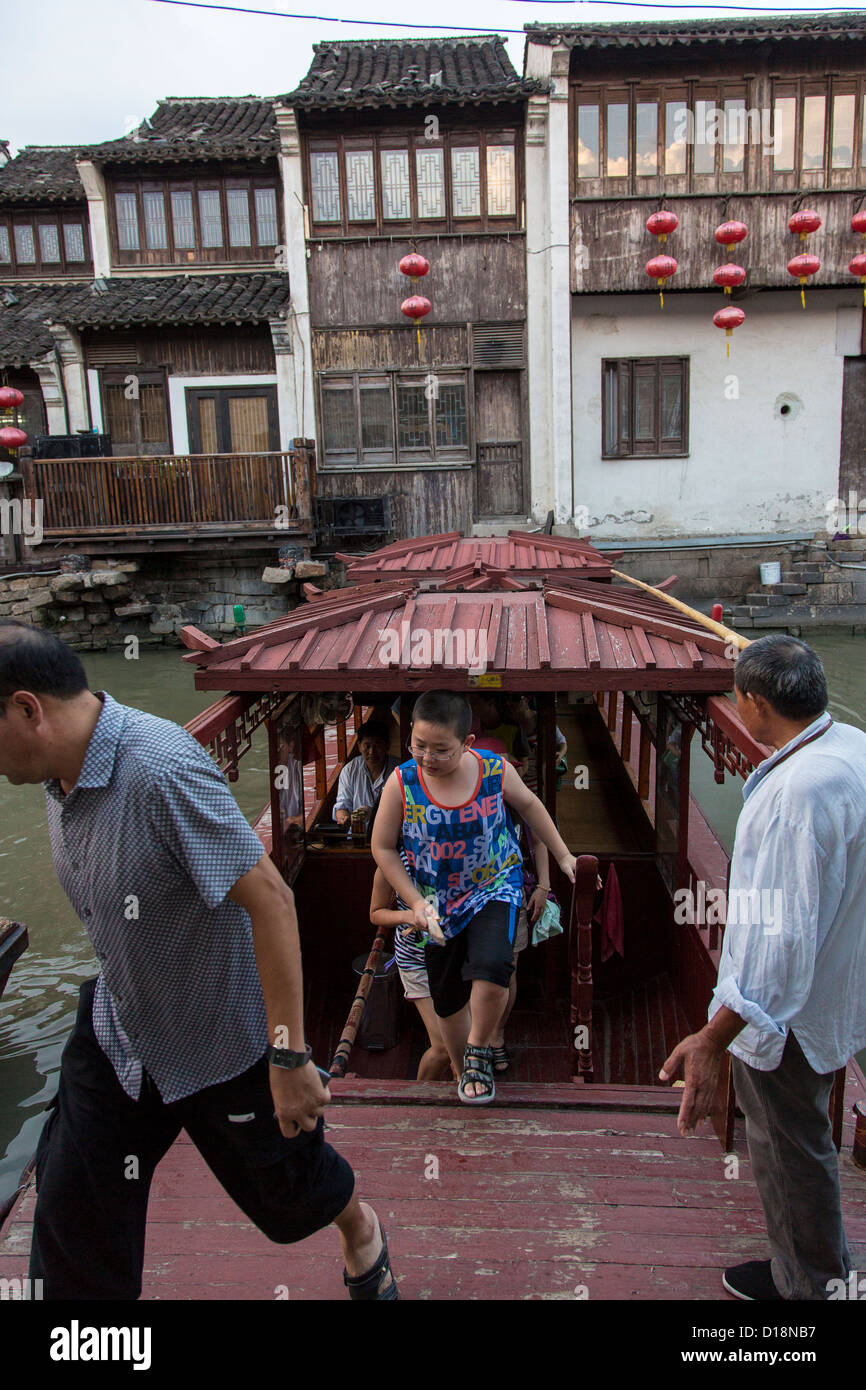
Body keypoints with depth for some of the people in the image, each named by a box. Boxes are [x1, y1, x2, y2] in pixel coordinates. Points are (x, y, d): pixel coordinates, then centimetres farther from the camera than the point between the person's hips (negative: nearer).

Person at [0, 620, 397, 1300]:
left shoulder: (163, 770, -34)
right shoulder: (61, 775, -5)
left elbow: (270, 899, -33)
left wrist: (289, 1056, -30)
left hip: (226, 1041, -6)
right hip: (117, 1033, 7)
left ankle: (359, 1228, 52)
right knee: (72, 1207, 11)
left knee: (285, 1183, 19)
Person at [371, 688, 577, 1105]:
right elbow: (383, 847, -6)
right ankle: (463, 1073, 42)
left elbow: (527, 804, 5)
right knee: (447, 998, 14)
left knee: (491, 966, -28)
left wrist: (563, 856, 8)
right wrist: (415, 901, -13)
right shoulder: (401, 782, -18)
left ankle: (479, 1052, 3)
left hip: (495, 887, -1)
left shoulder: (494, 770, -17)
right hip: (437, 903, 2)